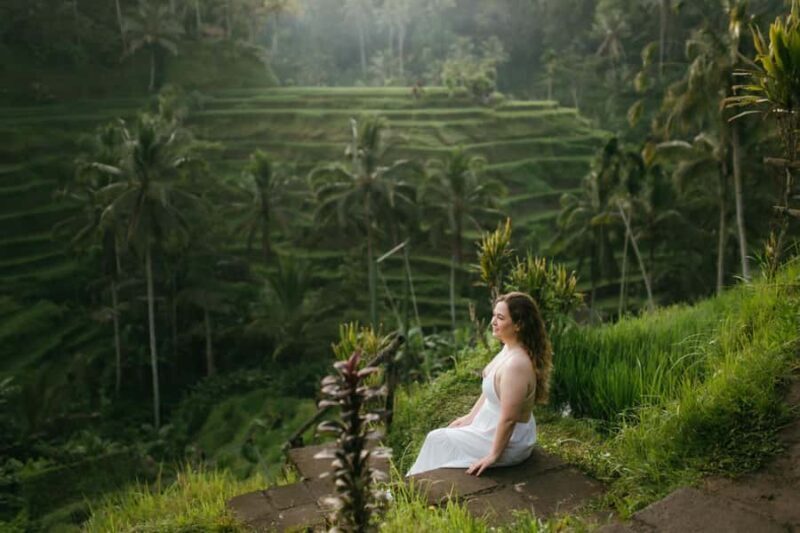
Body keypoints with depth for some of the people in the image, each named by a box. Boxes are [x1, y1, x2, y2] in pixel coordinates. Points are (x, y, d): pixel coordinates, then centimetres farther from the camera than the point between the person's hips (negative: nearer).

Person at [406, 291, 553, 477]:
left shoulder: (516, 364, -33)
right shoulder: (509, 348, -2)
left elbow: (508, 419, -29)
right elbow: (490, 391, 11)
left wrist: (493, 455, -20)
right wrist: (470, 417, 14)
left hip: (508, 442, -9)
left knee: (437, 439, 1)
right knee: (448, 432, 17)